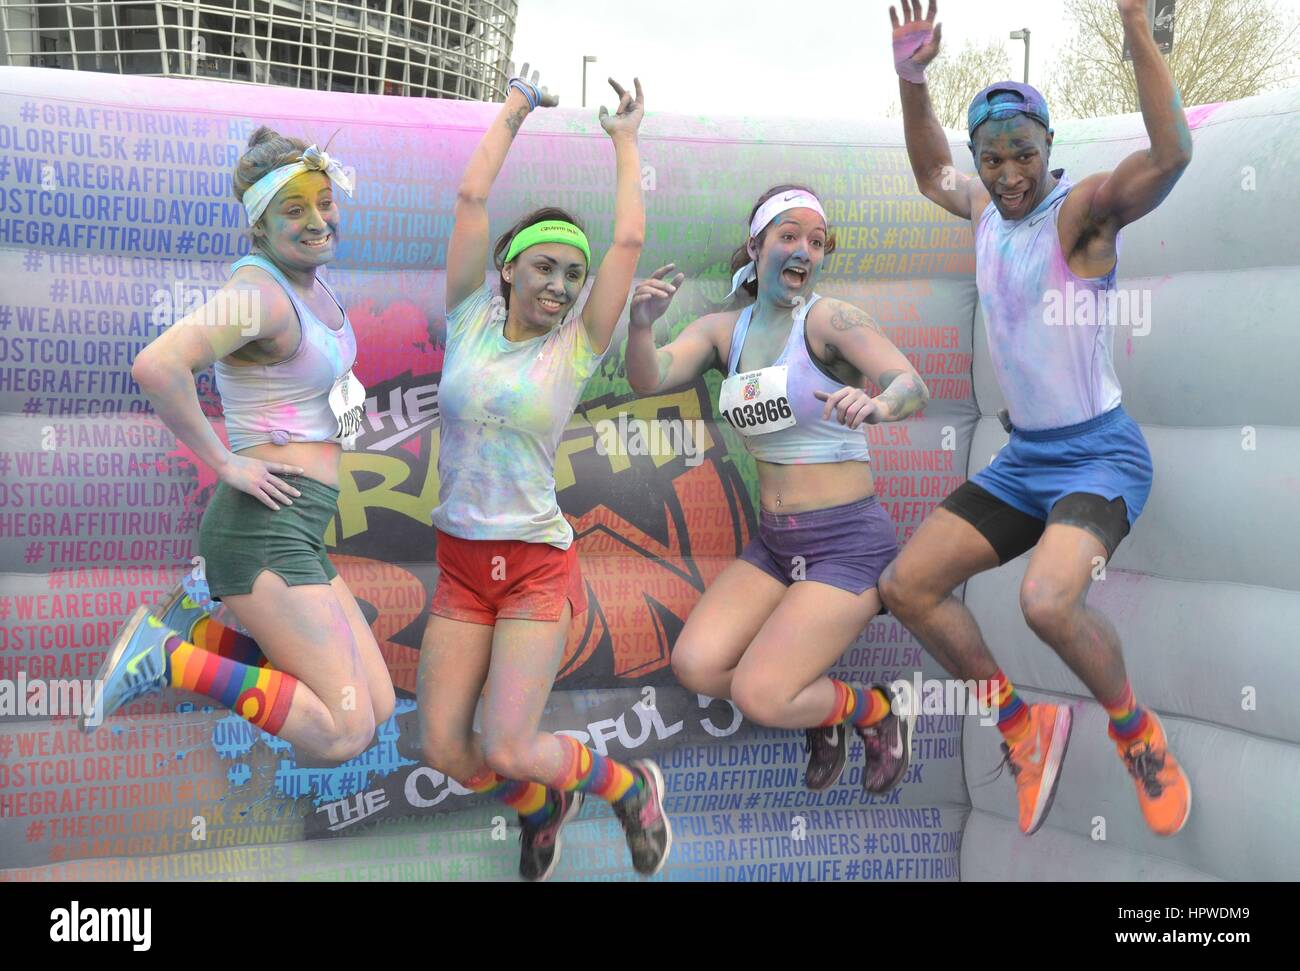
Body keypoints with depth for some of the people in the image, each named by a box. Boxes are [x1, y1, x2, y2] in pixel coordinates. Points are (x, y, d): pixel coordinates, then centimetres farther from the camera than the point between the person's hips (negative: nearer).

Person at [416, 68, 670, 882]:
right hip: (458, 559, 3)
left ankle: (631, 786, 20)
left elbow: (630, 241, -10)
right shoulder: (469, 318, 2)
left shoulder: (576, 348, -3)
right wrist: (516, 107, 6)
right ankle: (542, 809, 32)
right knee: (443, 748, 0)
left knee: (510, 751, -10)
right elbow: (471, 197, -2)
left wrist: (626, 141, 2)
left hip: (538, 563, -3)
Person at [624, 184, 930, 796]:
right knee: (695, 666, -12)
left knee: (757, 696, -16)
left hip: (847, 541, -6)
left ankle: (878, 708, 13)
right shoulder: (723, 330, 6)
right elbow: (648, 380, -9)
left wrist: (877, 404, -47)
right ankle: (819, 704, 15)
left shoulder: (829, 319, -10)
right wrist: (641, 325, -31)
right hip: (774, 543, 6)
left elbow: (914, 388, -24)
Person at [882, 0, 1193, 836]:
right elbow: (933, 174, 28)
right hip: (1023, 457, 8)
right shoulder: (989, 208, 7)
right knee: (908, 586, 1)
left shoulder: (1082, 210, -14)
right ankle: (1024, 728, 16)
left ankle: (1138, 733, -2)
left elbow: (1171, 153, -33)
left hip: (1101, 454, -7)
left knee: (1048, 600, -33)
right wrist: (912, 79, 15)